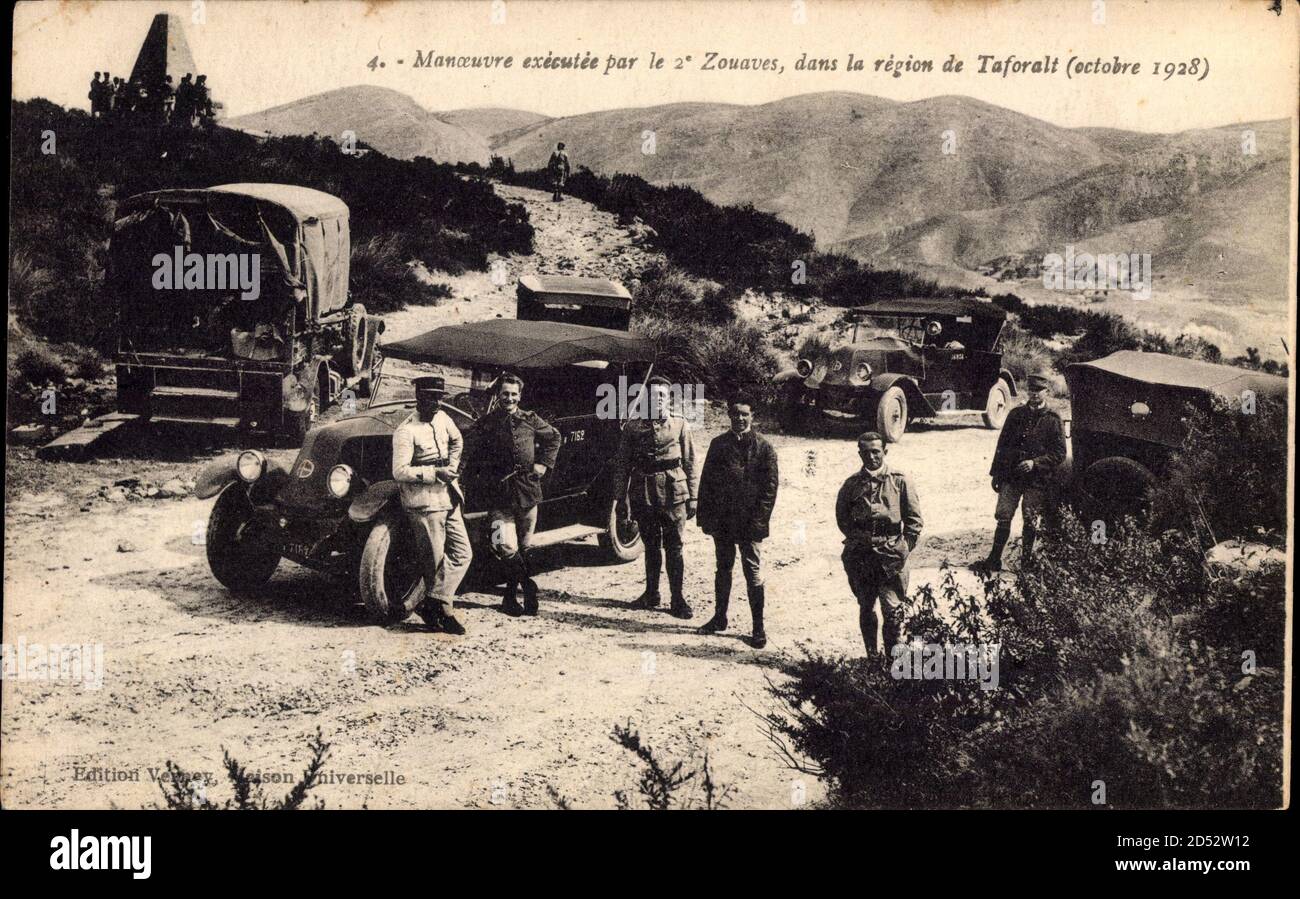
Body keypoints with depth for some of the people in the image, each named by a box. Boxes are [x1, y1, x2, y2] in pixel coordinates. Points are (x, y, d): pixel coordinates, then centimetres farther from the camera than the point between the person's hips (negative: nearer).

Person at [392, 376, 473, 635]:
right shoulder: (405, 431, -13)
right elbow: (400, 472, -19)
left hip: (448, 499, 8)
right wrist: (435, 473, -20)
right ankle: (441, 608, 11)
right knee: (435, 562, -1)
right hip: (424, 503, -8)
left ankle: (432, 603, 6)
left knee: (462, 554, 3)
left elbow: (457, 442, 30)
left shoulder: (442, 418, 9)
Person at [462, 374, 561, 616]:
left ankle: (511, 594, 24)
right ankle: (528, 586, 1)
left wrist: (544, 463, 11)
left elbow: (553, 437, 22)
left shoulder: (530, 420, 6)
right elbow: (476, 459, 4)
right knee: (506, 546, -19)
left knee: (523, 548, 9)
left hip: (528, 494, 3)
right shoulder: (485, 424, 0)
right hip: (499, 497, -3)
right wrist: (473, 481, -11)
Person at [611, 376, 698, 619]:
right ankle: (651, 594, 25)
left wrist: (692, 497, 0)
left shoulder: (680, 425, 1)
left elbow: (690, 463, 3)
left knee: (674, 548, 1)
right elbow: (622, 464, 4)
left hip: (673, 495, -2)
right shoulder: (634, 427, 3)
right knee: (651, 546, 13)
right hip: (643, 495, 2)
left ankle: (678, 599, 8)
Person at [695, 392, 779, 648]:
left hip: (749, 522, -4)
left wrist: (759, 520, -12)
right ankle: (719, 617, 28)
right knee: (723, 569, 16)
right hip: (722, 520, 4)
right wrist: (705, 516, 1)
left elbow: (770, 486, -5)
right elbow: (706, 481, 7)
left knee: (753, 572, 0)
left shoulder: (763, 448, -4)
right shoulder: (719, 444, 5)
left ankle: (758, 627, 5)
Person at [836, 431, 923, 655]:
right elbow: (842, 518, 15)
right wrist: (858, 538, 4)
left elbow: (914, 520, 2)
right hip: (860, 556, 3)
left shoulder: (899, 482, 1)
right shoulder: (852, 485, 5)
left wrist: (903, 548, -4)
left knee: (892, 610, -7)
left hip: (891, 555, -2)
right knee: (866, 608, 11)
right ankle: (872, 656, 23)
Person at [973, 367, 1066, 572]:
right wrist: (996, 474, 8)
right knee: (1003, 518, 2)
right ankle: (994, 559, 9)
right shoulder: (1016, 414, 7)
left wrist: (1035, 463, -17)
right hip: (1010, 476, 3)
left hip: (1036, 480, -2)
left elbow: (1059, 453, -5)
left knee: (1030, 522, 7)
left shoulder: (1053, 420, -2)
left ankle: (1026, 560, 20)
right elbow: (1002, 445, 11)